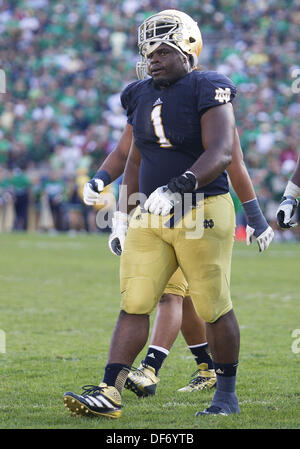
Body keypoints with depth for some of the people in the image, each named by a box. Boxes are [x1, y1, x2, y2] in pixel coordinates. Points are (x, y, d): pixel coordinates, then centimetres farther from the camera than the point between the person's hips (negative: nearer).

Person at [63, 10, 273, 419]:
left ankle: (227, 393, 19)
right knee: (134, 304, -3)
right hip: (152, 216, 6)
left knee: (214, 307, 4)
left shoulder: (207, 90, -11)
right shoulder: (141, 96, 11)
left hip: (203, 213, -6)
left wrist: (176, 187, -34)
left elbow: (220, 153, -23)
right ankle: (109, 393, -8)